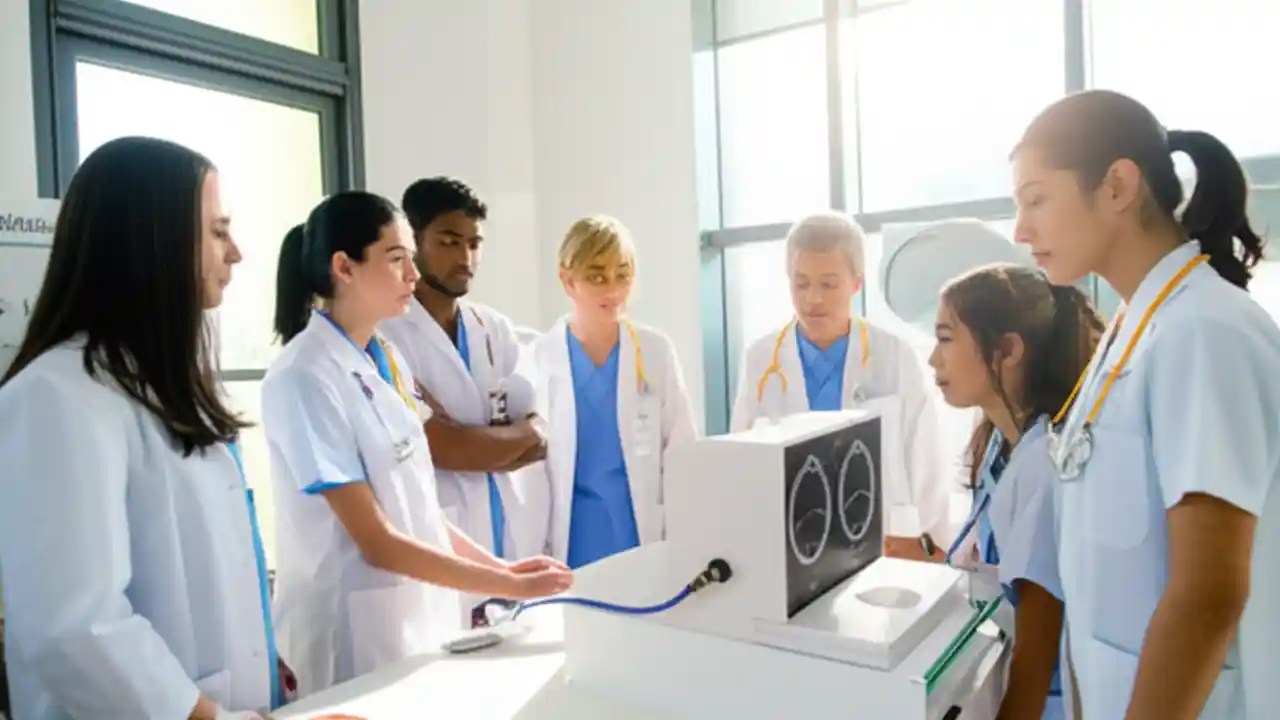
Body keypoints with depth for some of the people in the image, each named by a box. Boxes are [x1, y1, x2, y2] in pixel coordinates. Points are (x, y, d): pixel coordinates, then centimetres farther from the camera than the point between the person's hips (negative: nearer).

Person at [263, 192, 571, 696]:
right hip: (353, 627, -7)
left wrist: (500, 566, 2)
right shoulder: (304, 379, -18)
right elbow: (376, 542, -19)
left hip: (420, 610, 7)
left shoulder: (387, 360, 5)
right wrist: (512, 587, -17)